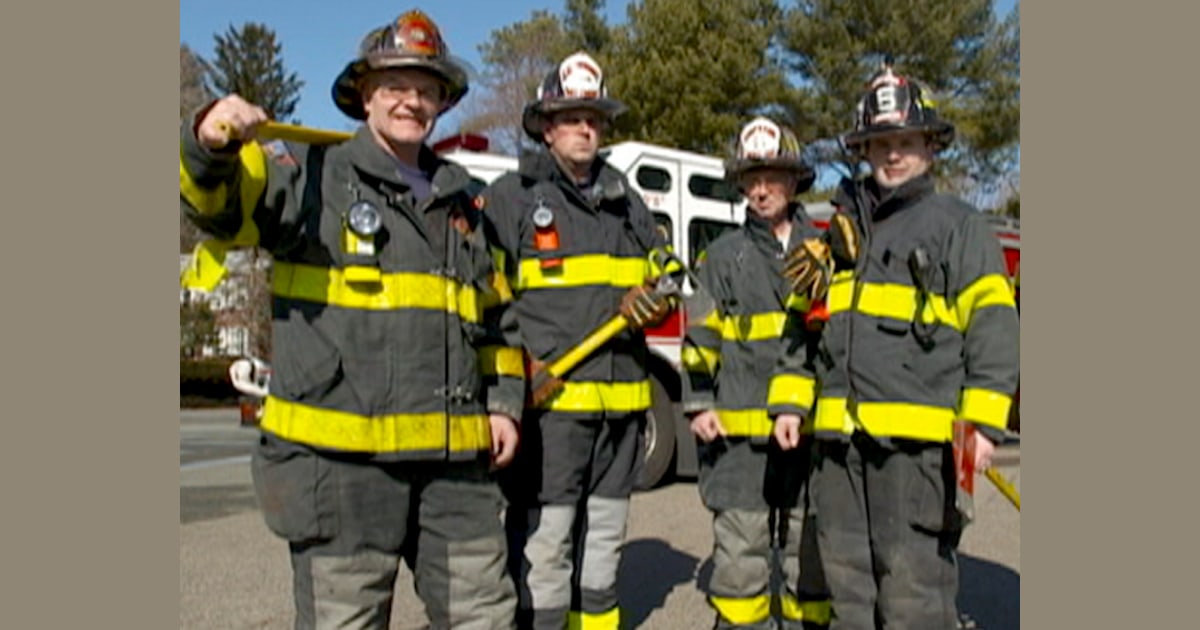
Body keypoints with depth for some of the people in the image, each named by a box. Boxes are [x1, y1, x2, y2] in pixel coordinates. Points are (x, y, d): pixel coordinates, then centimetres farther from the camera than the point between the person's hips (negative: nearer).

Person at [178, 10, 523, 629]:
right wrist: (210, 143, -34)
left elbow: (494, 315, 21)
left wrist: (502, 401, 12)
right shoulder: (312, 176, 2)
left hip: (452, 458, 5)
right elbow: (219, 198, -13)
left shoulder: (459, 203, 17)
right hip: (338, 457, -4)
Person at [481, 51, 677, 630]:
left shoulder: (627, 202, 17)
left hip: (619, 404, 6)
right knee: (543, 554, -4)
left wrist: (647, 300, -3)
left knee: (603, 551, 15)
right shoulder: (508, 197, 1)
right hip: (547, 402, -5)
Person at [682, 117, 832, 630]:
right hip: (740, 431, -1)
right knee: (740, 549, 4)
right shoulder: (723, 256, 8)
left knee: (811, 547, 10)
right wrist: (699, 403, -4)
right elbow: (700, 336, 5)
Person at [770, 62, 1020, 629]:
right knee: (848, 584, 13)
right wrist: (791, 400, 12)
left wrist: (983, 420, -13)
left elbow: (991, 324, -3)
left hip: (918, 438, -5)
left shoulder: (957, 224, 5)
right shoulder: (842, 231, 20)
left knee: (915, 583, -3)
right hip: (838, 435, 5)